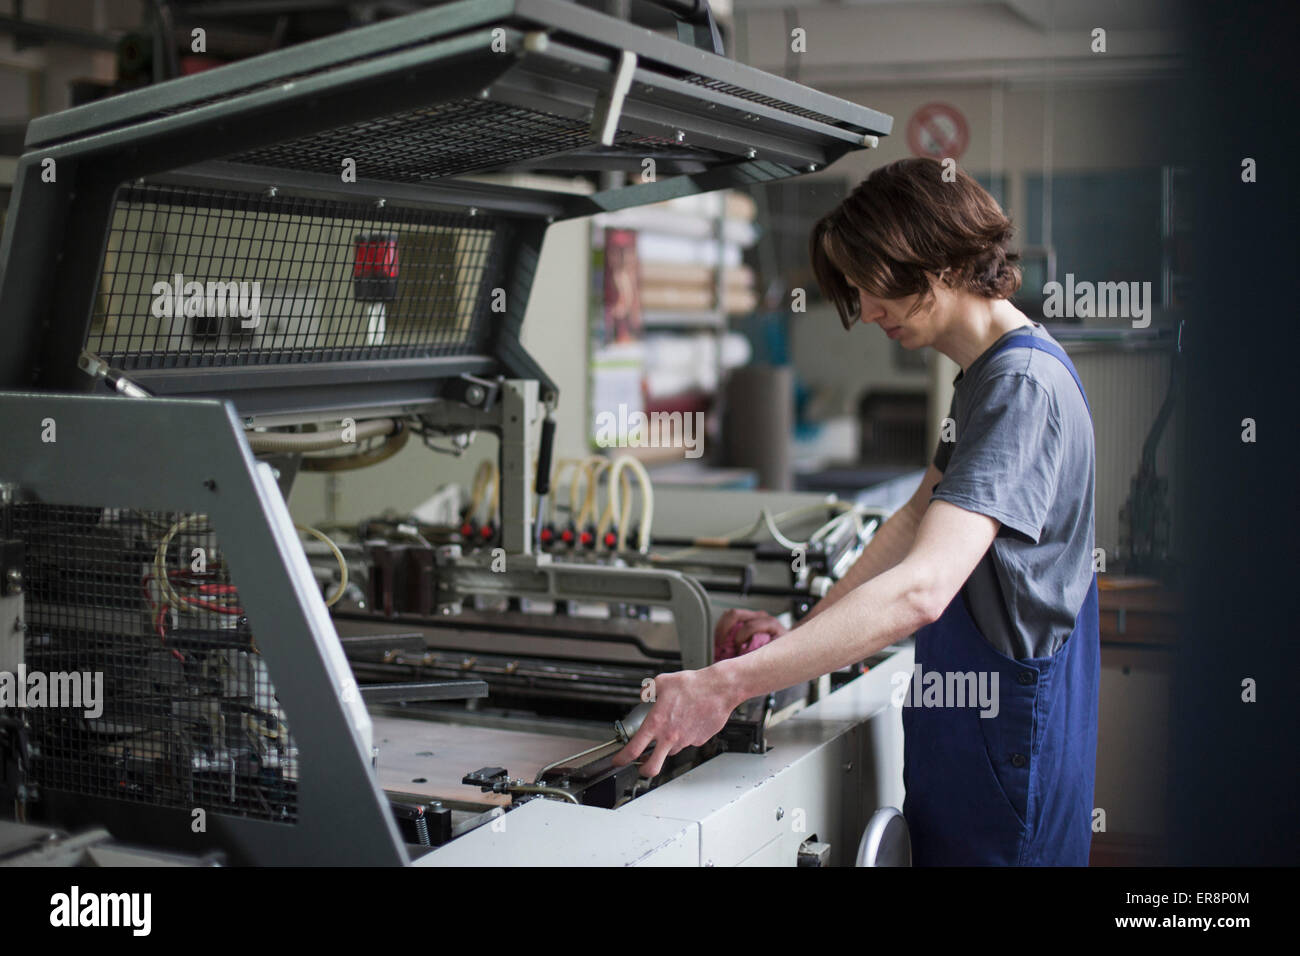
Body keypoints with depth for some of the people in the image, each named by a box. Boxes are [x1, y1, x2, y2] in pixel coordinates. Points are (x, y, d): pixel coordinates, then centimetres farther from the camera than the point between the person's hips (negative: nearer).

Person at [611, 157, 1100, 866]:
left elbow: (921, 588, -33)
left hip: (1005, 754, -9)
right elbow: (916, 520, 19)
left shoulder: (1024, 384, -23)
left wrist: (727, 685, -34)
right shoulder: (986, 375, 12)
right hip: (960, 735, 9)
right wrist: (803, 633, 10)